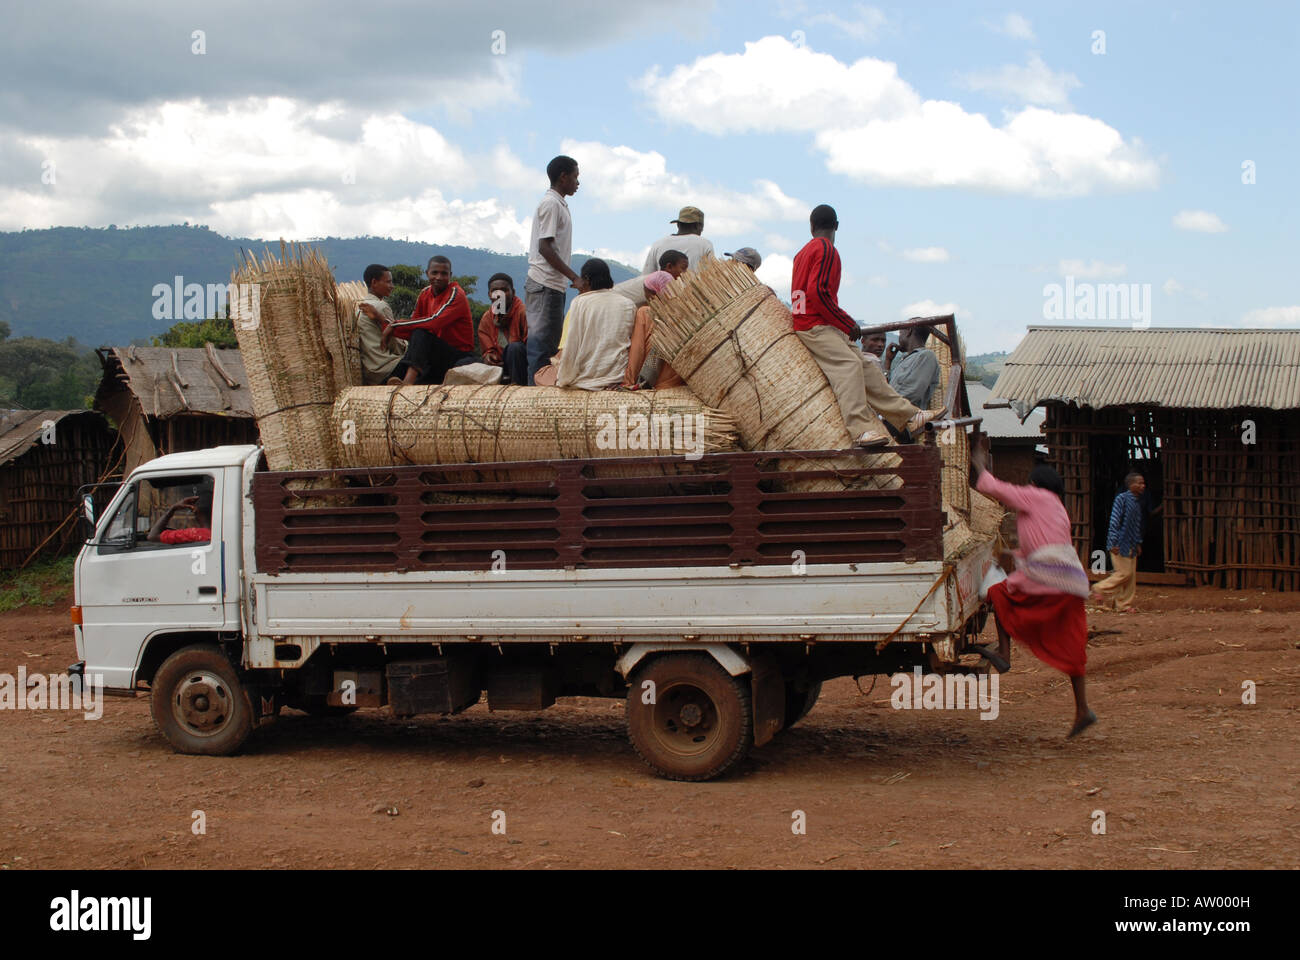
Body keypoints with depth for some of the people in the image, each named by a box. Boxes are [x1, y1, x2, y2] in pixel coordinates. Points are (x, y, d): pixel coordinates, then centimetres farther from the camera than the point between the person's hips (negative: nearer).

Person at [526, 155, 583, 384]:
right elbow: (545, 247, -18)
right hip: (545, 284, -10)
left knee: (551, 339, 11)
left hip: (553, 283, 10)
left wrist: (571, 278, 17)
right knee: (542, 340, -9)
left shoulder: (557, 203, 19)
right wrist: (574, 277, -19)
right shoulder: (551, 204, -10)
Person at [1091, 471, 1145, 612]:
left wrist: (1138, 543, 18)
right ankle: (1100, 589, 6)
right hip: (1120, 545, -8)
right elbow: (1114, 521, -16)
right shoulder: (1121, 499, -12)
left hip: (1131, 545, 8)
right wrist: (1114, 543, -20)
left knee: (1131, 576, 5)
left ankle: (1124, 605, 10)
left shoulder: (1137, 501, 13)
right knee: (1124, 573, -10)